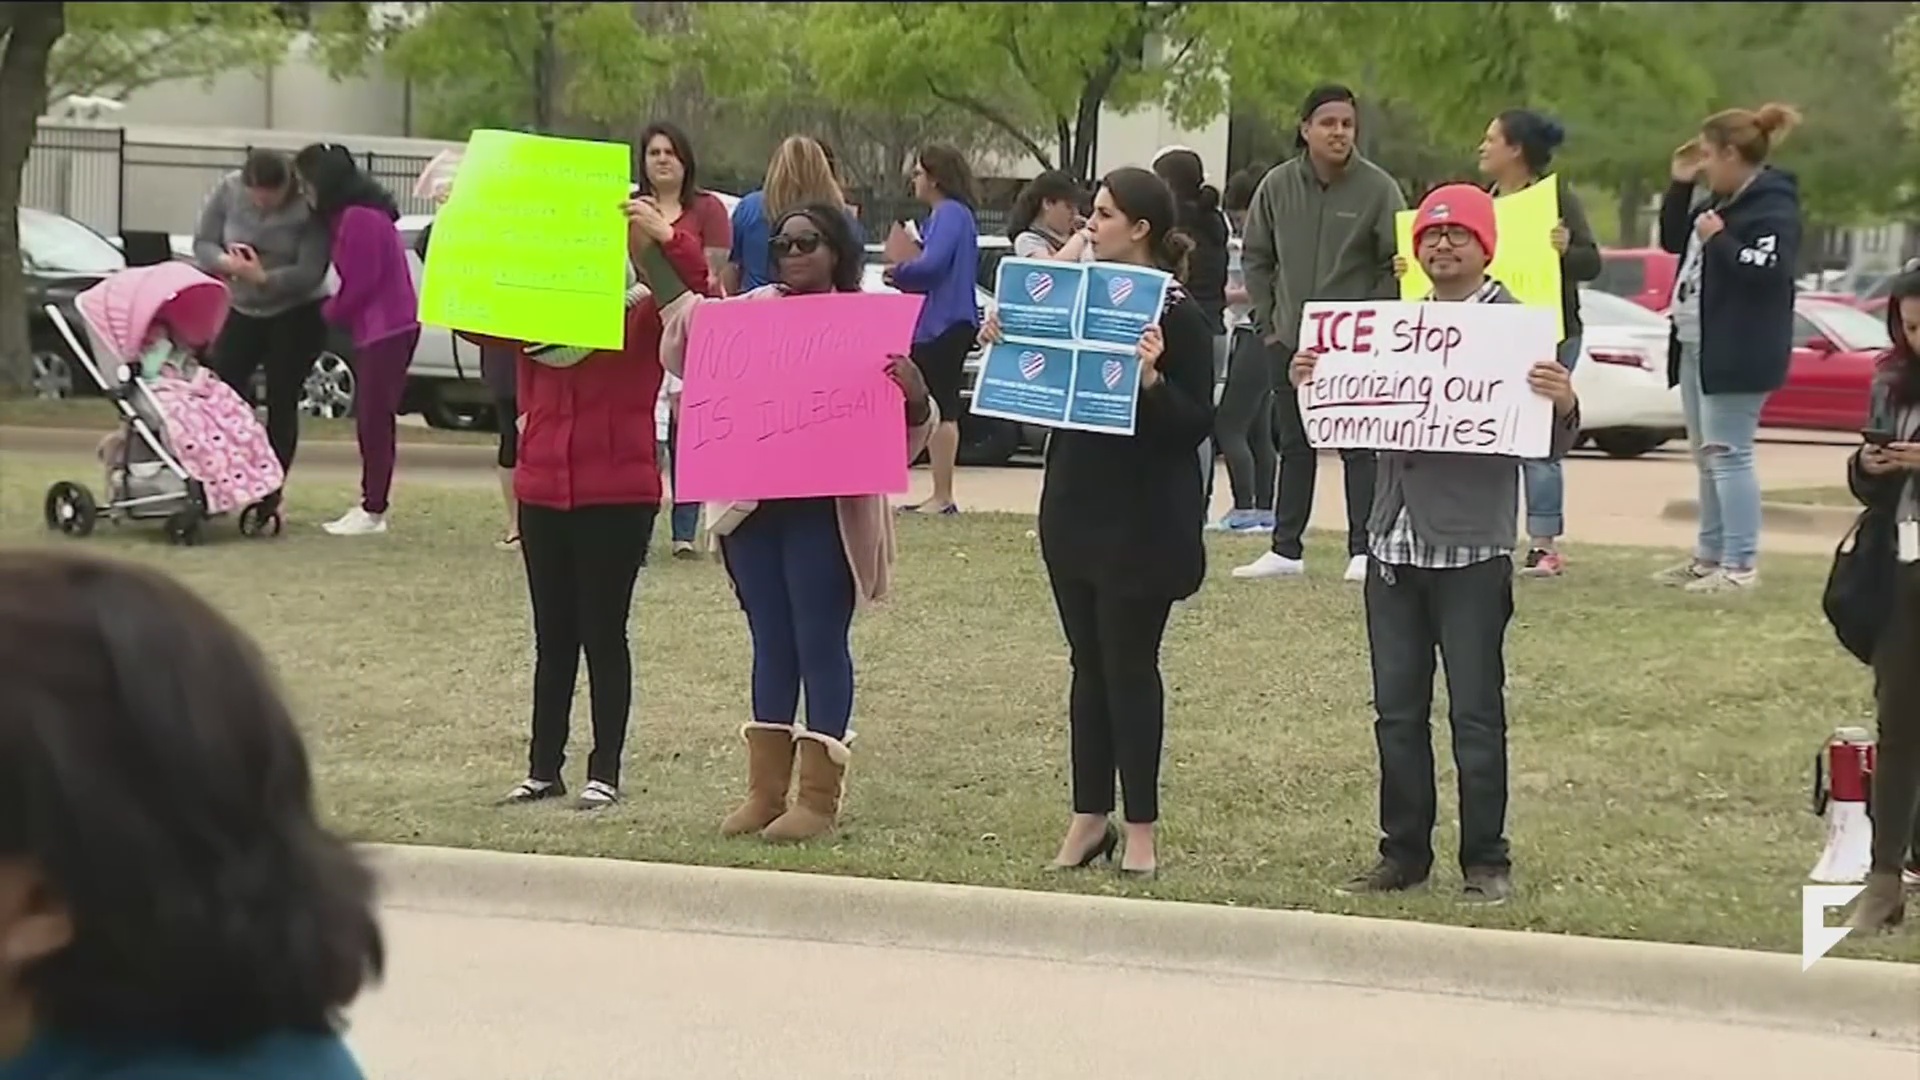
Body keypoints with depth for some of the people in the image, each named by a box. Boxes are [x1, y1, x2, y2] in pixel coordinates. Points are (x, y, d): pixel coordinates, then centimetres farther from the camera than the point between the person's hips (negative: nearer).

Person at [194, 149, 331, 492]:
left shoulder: (308, 206, -21)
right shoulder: (228, 190, -10)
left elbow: (310, 272, -24)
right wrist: (226, 262, -26)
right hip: (240, 309, 4)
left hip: (297, 315, -4)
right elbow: (203, 243, -5)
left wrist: (263, 277, -36)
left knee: (281, 403, -2)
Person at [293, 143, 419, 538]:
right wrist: (336, 311, 6)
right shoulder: (350, 215, 15)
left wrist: (329, 311, -2)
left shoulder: (358, 218, -16)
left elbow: (360, 282, -16)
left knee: (374, 417, -8)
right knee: (370, 417, 11)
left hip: (384, 328, -10)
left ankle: (373, 510, -6)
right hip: (377, 326, 10)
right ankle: (370, 506, 15)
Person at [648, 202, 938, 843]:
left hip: (825, 512, -5)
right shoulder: (753, 311, 11)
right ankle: (765, 790, 18)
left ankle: (819, 797, 5)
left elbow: (904, 430, -5)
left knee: (821, 645, 0)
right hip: (751, 504, 5)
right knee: (771, 644, 12)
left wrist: (915, 396, -27)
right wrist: (653, 256, 3)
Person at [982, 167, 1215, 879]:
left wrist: (1151, 379, -30)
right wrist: (1003, 345, -1)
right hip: (1075, 507, 7)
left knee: (1129, 665, 0)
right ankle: (1090, 817, 19)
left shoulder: (1176, 316, -12)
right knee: (1089, 663, 12)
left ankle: (1140, 829, 9)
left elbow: (1198, 425, -14)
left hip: (1144, 521, -7)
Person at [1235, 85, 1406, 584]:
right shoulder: (1277, 185, 2)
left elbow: (1397, 263, -5)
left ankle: (1364, 549, 1)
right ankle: (1286, 549, 16)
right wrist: (1267, 321, 6)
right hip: (1290, 340, 4)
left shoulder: (1378, 188, -8)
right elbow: (1256, 257, 11)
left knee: (1360, 446, -2)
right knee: (1294, 445, 11)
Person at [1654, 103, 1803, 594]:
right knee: (1707, 455, 16)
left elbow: (1768, 271, -26)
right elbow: (1672, 240, 23)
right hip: (1698, 345, 11)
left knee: (1728, 454, -10)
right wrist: (1680, 185, 13)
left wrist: (1718, 238, -20)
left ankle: (1740, 565, -8)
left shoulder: (1772, 207, -15)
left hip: (1735, 353, -11)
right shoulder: (1722, 202, 14)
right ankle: (1710, 555, 25)